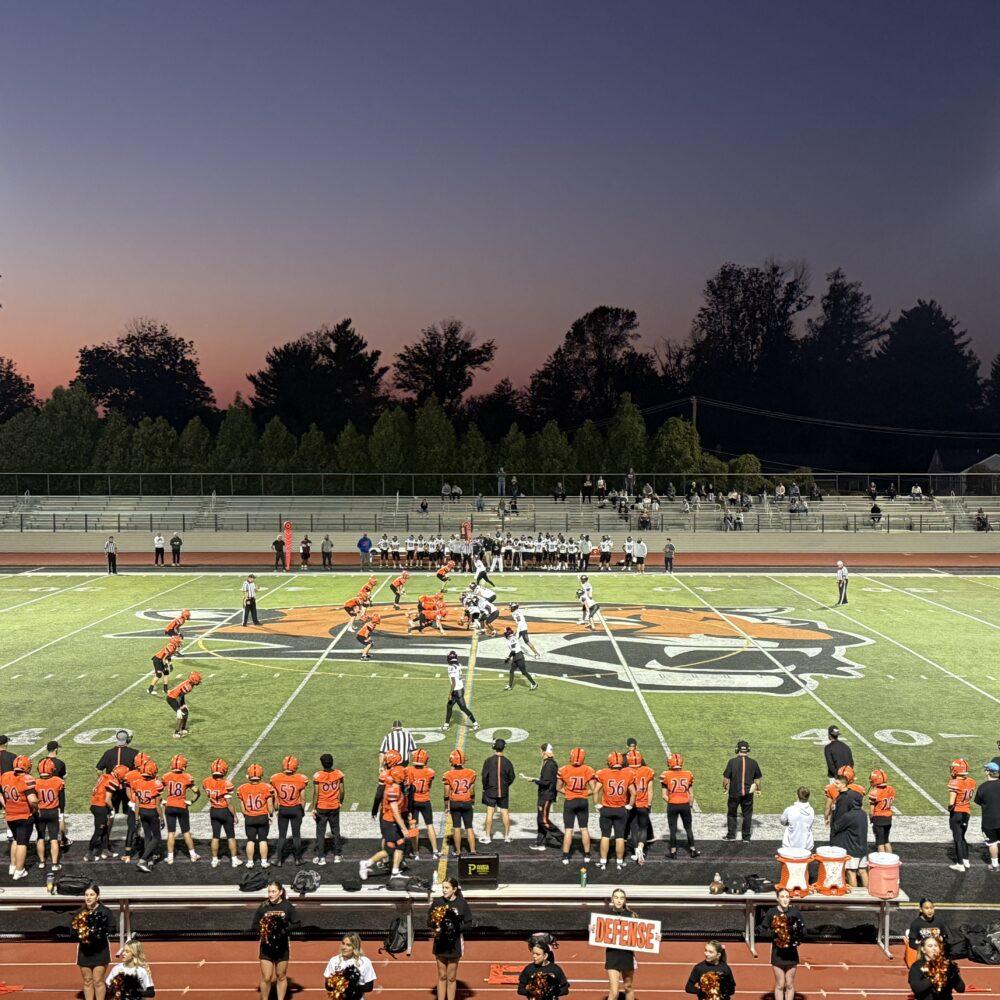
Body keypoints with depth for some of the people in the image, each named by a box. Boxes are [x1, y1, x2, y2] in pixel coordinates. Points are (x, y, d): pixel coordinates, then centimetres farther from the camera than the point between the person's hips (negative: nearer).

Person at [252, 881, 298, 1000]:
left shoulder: (287, 907, -5)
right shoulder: (262, 907, -3)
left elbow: (296, 924, -2)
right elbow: (254, 926, 2)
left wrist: (285, 929, -18)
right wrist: (262, 929, -18)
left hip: (282, 947, 0)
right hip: (266, 947, 0)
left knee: (281, 977, 12)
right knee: (266, 978, 0)